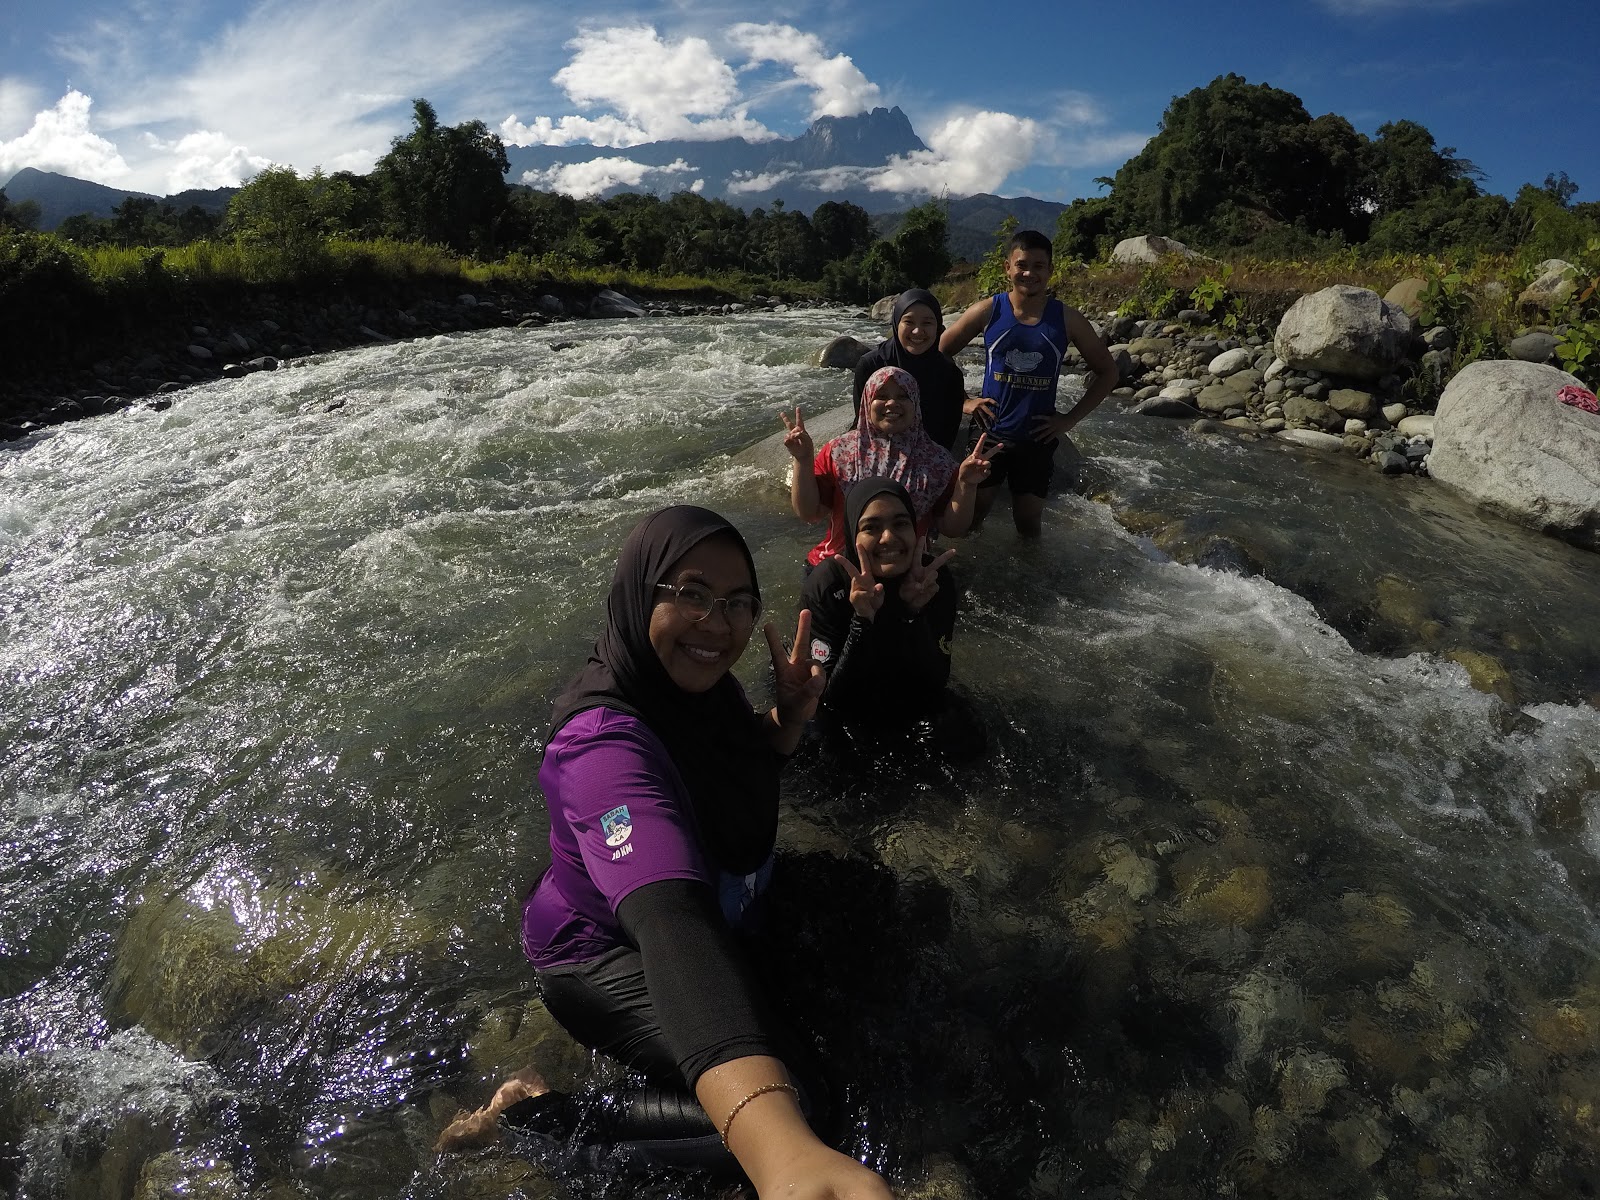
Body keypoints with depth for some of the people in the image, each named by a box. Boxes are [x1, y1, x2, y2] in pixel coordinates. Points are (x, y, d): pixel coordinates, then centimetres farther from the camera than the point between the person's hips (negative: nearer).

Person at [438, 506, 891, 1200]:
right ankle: (545, 1120, -1)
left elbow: (743, 776, 5)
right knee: (783, 1107, -17)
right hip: (607, 951, -8)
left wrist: (789, 720, -17)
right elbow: (670, 918, -56)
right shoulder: (605, 742, -39)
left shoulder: (694, 679, -14)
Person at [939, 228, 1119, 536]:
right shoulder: (988, 311, -7)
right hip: (988, 434, -1)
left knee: (1028, 525, 10)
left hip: (1037, 440, 1)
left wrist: (1069, 420, -2)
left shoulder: (1067, 320, -4)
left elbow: (1107, 372, 6)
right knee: (972, 516, 6)